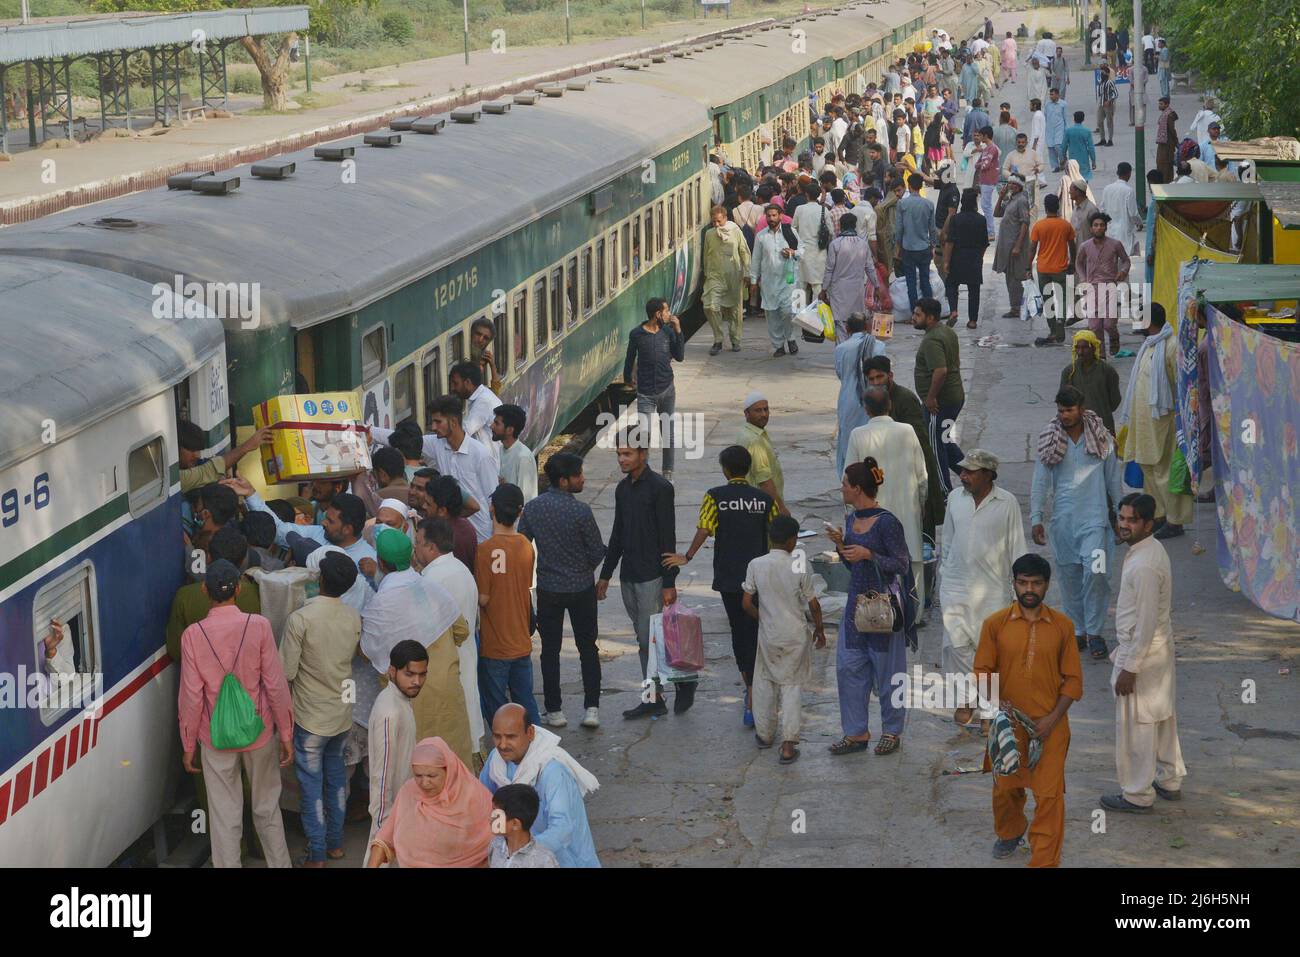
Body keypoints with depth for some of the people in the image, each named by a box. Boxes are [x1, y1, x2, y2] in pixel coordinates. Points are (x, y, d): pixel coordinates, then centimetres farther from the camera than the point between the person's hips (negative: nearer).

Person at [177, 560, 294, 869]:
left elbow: (191, 696, -9)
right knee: (267, 808, 19)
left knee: (224, 817, 9)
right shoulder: (258, 626, -14)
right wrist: (286, 734, 1)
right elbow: (275, 686, -11)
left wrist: (188, 745, 3)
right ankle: (280, 864, 30)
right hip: (259, 732, 1)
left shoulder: (193, 635, -14)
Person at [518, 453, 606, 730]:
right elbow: (598, 552, -11)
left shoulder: (531, 508, -6)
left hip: (547, 588, 3)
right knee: (587, 647, 11)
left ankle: (554, 710, 14)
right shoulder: (580, 511, -19)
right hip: (581, 588, -2)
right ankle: (591, 707, 6)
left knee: (550, 650, 12)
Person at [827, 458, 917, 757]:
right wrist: (840, 545, -2)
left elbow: (902, 565, -14)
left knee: (887, 670, 5)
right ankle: (857, 733, 15)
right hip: (857, 598, 8)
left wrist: (868, 554, -23)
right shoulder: (851, 519, 8)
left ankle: (892, 732, 19)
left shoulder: (887, 523, -17)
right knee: (848, 667, 7)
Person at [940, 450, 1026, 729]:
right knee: (957, 644, -3)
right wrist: (943, 576, 15)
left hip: (992, 588, -3)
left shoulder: (1007, 503, -5)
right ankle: (964, 700, 13)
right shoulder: (955, 498, 5)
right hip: (956, 586, 3)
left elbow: (1016, 546, -1)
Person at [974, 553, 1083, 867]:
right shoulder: (995, 624, -3)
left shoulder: (1062, 625, -3)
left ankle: (1045, 861, 1)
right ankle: (1010, 833, 46)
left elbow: (1073, 679, 0)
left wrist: (1052, 719, -10)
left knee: (1049, 794, -6)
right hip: (1008, 723, 1)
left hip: (1049, 724, -1)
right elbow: (982, 671, 1)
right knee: (1005, 786, 17)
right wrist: (996, 705, -17)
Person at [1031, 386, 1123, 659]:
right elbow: (1040, 482, 3)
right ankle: (1077, 631, 20)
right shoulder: (1049, 441, 1)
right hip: (1063, 520, 2)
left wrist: (1119, 515, 13)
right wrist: (1036, 519, -3)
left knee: (1094, 573, -12)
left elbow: (1113, 478, 9)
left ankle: (1094, 632, -1)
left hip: (1094, 517, -2)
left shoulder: (1101, 437, 0)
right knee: (1069, 576, 7)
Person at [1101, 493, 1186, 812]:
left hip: (1142, 652, -10)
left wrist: (1130, 668, -21)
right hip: (1161, 647, 10)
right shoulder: (1153, 550, 4)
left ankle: (1137, 795, 13)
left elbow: (1146, 622, -26)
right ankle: (1169, 780, 35)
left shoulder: (1145, 565, -27)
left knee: (1135, 725, 2)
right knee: (1162, 716, 21)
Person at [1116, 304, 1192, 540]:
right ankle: (1159, 514, 26)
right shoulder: (1148, 344, 12)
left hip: (1160, 416, -9)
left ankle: (1175, 521, 3)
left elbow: (1181, 384, -16)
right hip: (1143, 417, 9)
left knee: (1164, 469, -4)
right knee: (1148, 467, 15)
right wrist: (1132, 418, 20)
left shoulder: (1171, 346, -16)